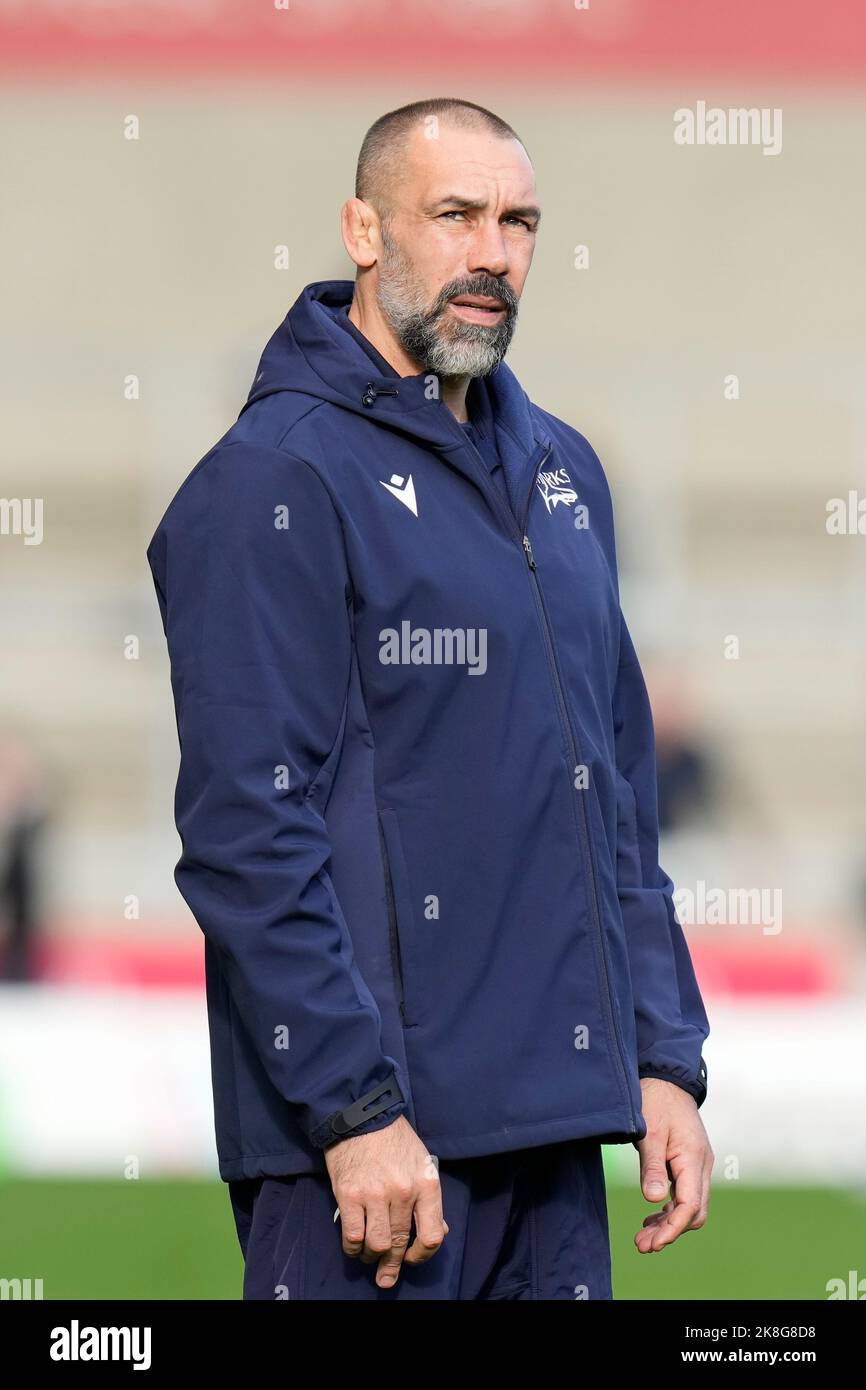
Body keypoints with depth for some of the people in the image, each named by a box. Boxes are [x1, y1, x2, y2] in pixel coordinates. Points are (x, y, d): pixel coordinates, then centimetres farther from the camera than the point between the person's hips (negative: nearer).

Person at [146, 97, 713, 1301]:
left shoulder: (560, 469, 17)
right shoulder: (277, 477, -8)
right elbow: (247, 827, -15)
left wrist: (667, 1061, 12)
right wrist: (356, 1107, -19)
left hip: (556, 1132, 7)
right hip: (374, 1135, -7)